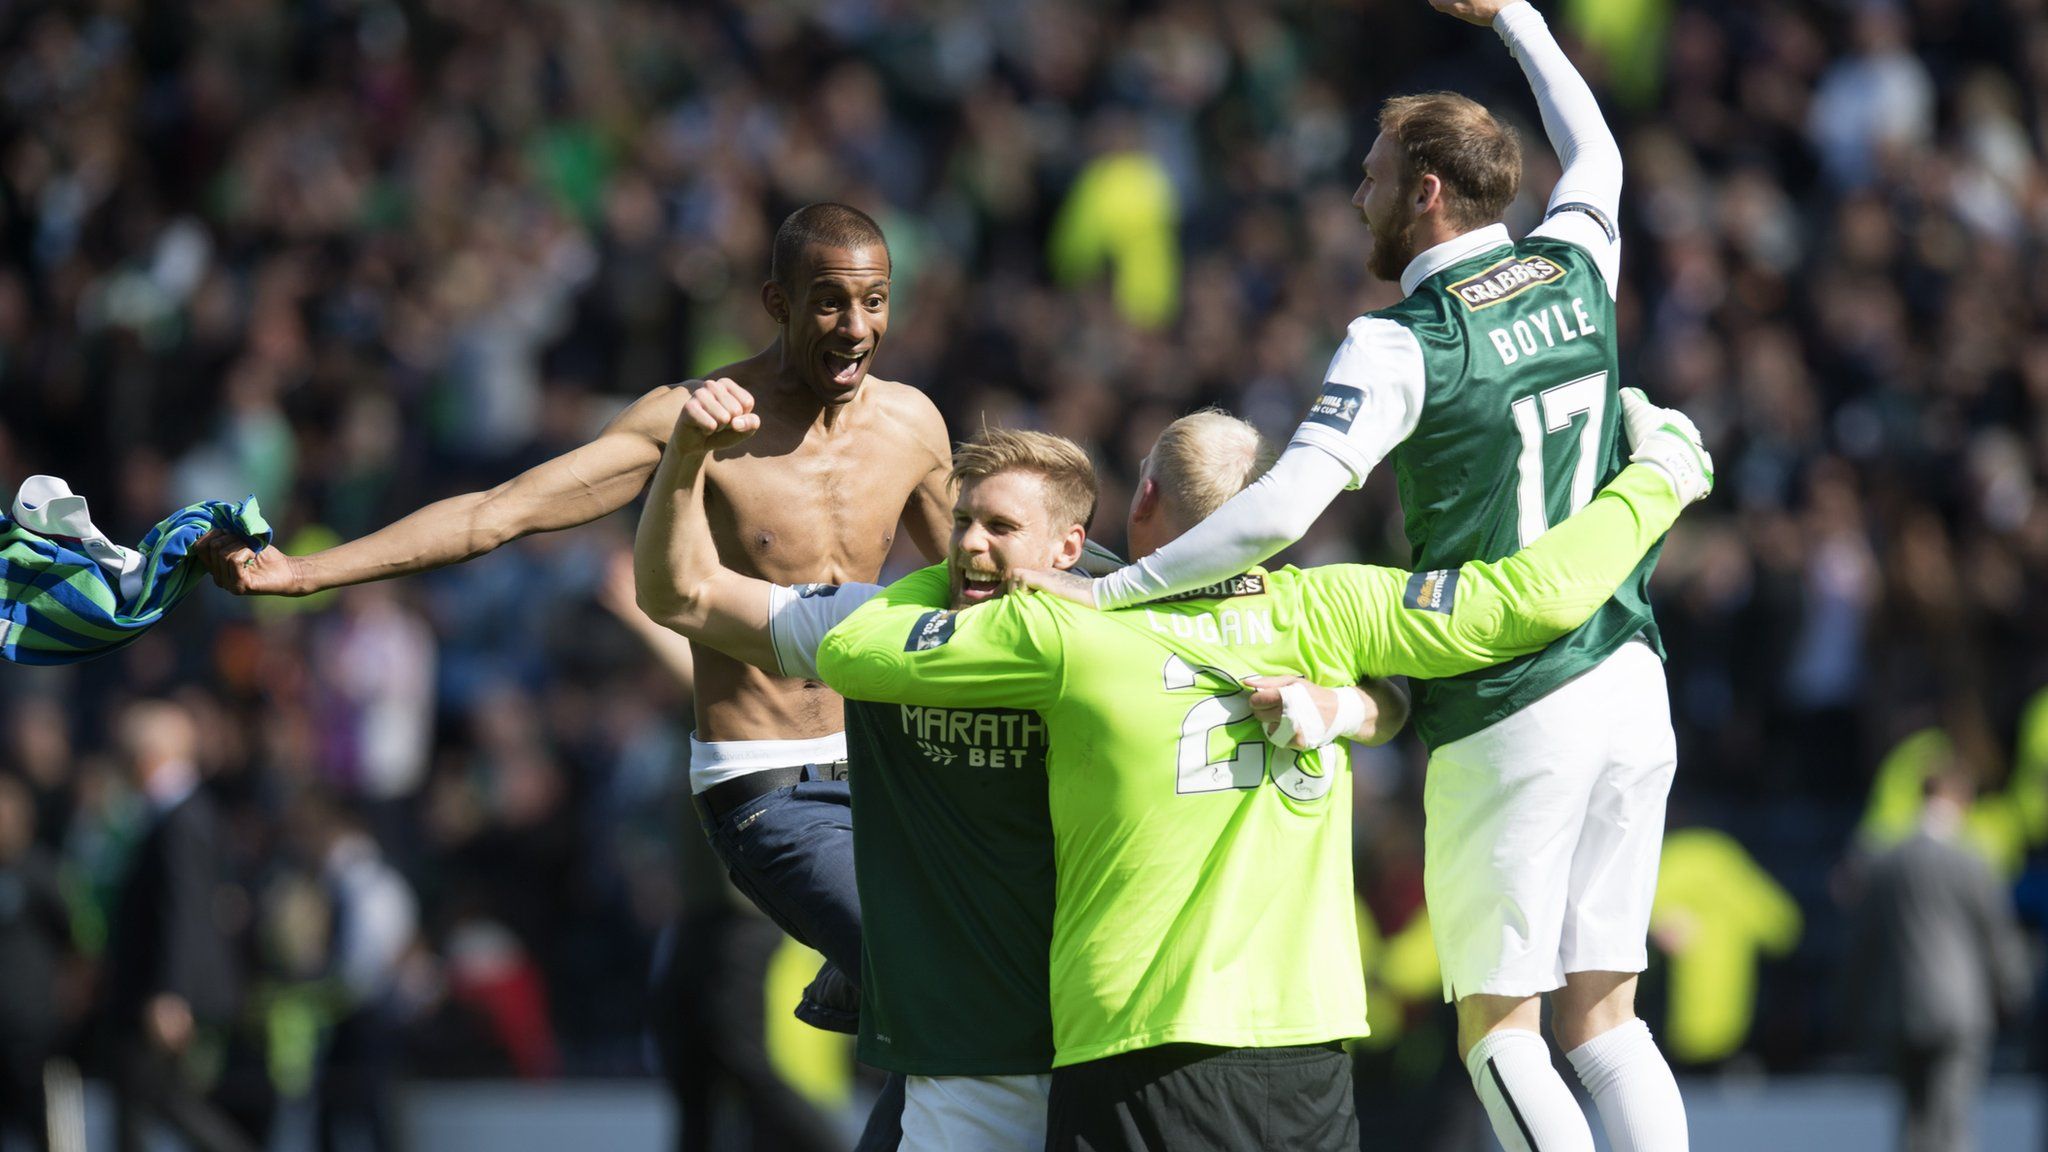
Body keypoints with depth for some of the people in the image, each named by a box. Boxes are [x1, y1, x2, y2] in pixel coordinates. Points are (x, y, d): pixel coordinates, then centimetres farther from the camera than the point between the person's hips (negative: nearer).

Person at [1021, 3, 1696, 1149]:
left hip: (1509, 713, -6)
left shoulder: (1403, 343, -12)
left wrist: (1113, 589, -14)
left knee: (1499, 1032, 0)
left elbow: (1281, 511, -21)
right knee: (1603, 1015, 9)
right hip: (1631, 685, 6)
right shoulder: (1574, 270, 6)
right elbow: (1594, 151, 30)